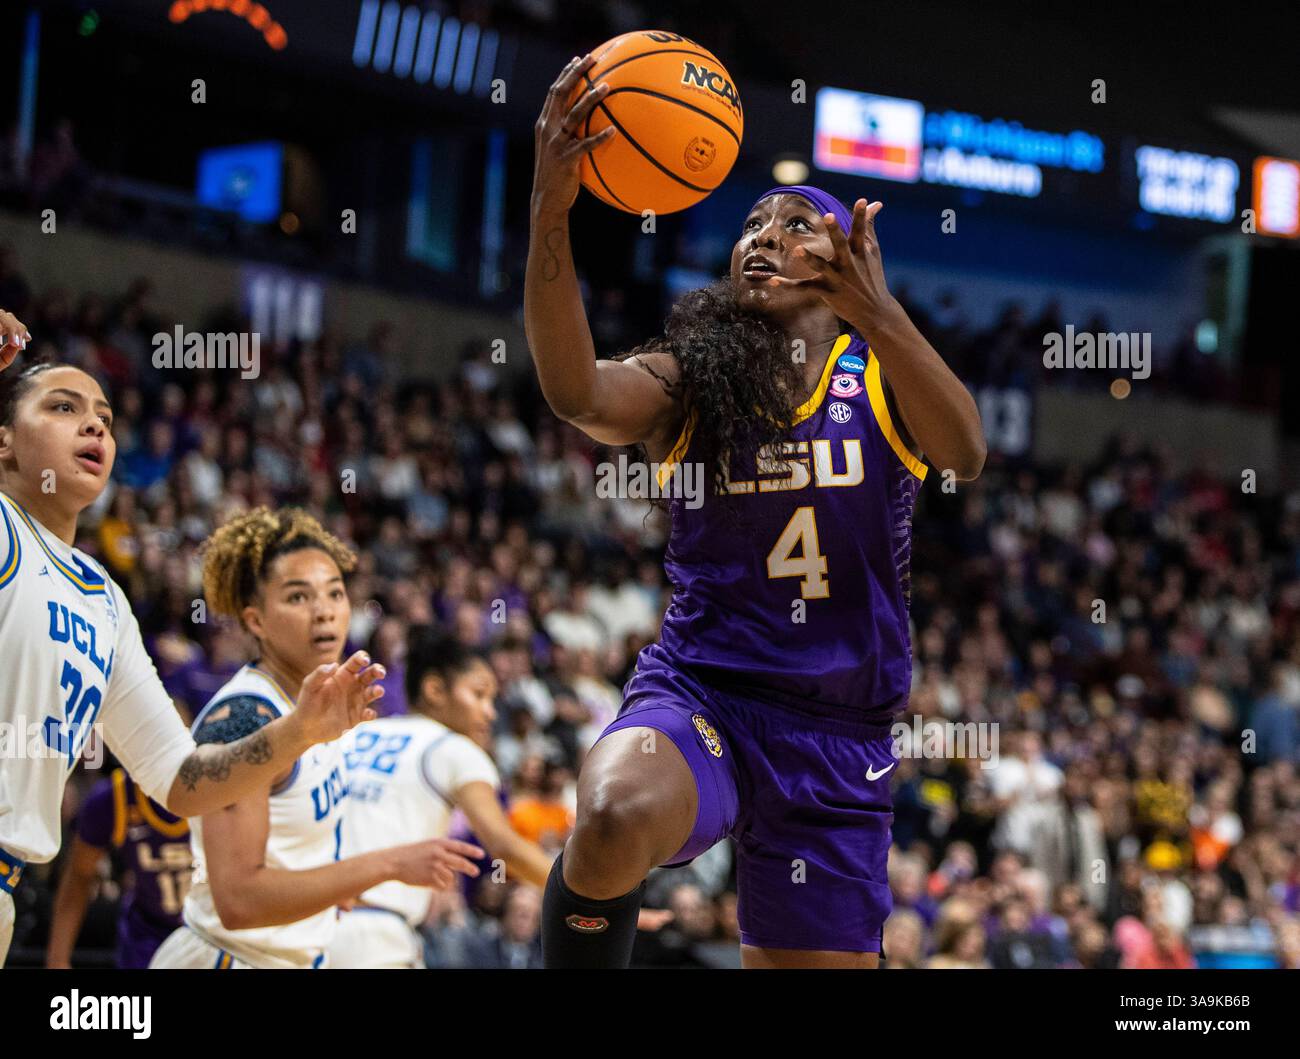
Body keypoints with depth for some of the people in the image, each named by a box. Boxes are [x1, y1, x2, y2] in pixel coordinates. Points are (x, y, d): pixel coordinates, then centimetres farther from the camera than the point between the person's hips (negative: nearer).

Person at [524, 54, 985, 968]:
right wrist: (550, 211, -32)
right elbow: (577, 392, -18)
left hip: (839, 731, 2)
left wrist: (877, 313, -33)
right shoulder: (684, 383, 4)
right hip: (698, 689, -2)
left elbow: (965, 454, -17)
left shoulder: (884, 380, 6)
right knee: (615, 821, -37)